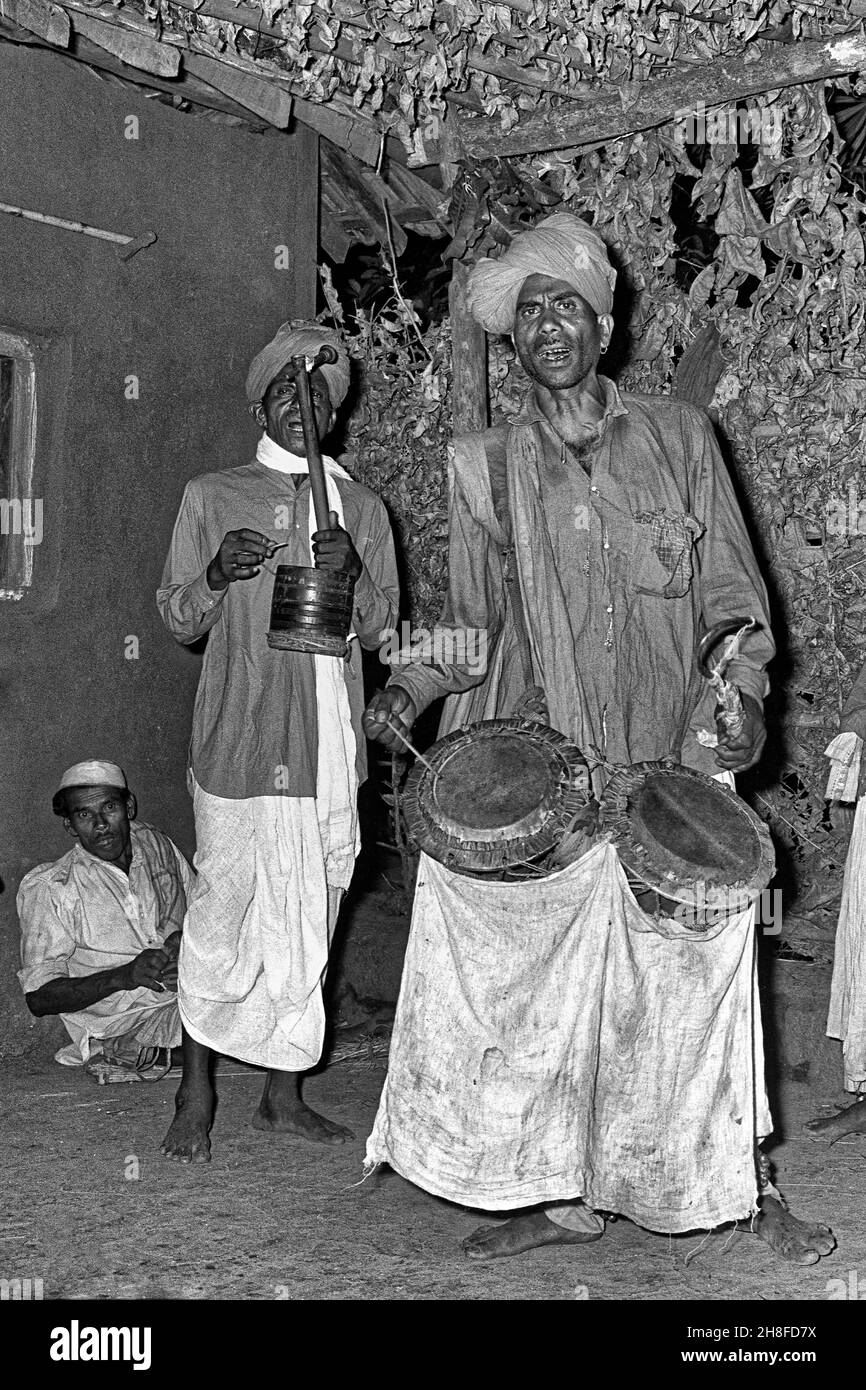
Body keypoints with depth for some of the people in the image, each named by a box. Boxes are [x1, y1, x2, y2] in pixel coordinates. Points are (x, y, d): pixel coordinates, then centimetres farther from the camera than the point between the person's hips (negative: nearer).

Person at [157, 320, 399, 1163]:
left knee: (308, 917, 6)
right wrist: (216, 573, -14)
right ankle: (196, 1090, 13)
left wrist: (351, 575, -10)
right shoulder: (211, 498, 7)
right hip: (241, 738, -3)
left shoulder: (361, 509, 13)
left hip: (330, 744, 3)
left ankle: (283, 1093, 17)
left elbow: (380, 629, 10)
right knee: (225, 908, -3)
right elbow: (176, 620, 6)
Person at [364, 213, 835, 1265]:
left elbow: (731, 588, 9)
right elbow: (469, 620, 11)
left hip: (673, 758, 0)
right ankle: (563, 1193, 9)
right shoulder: (485, 466, 10)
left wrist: (742, 691, -6)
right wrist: (410, 687, -6)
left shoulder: (676, 437, 10)